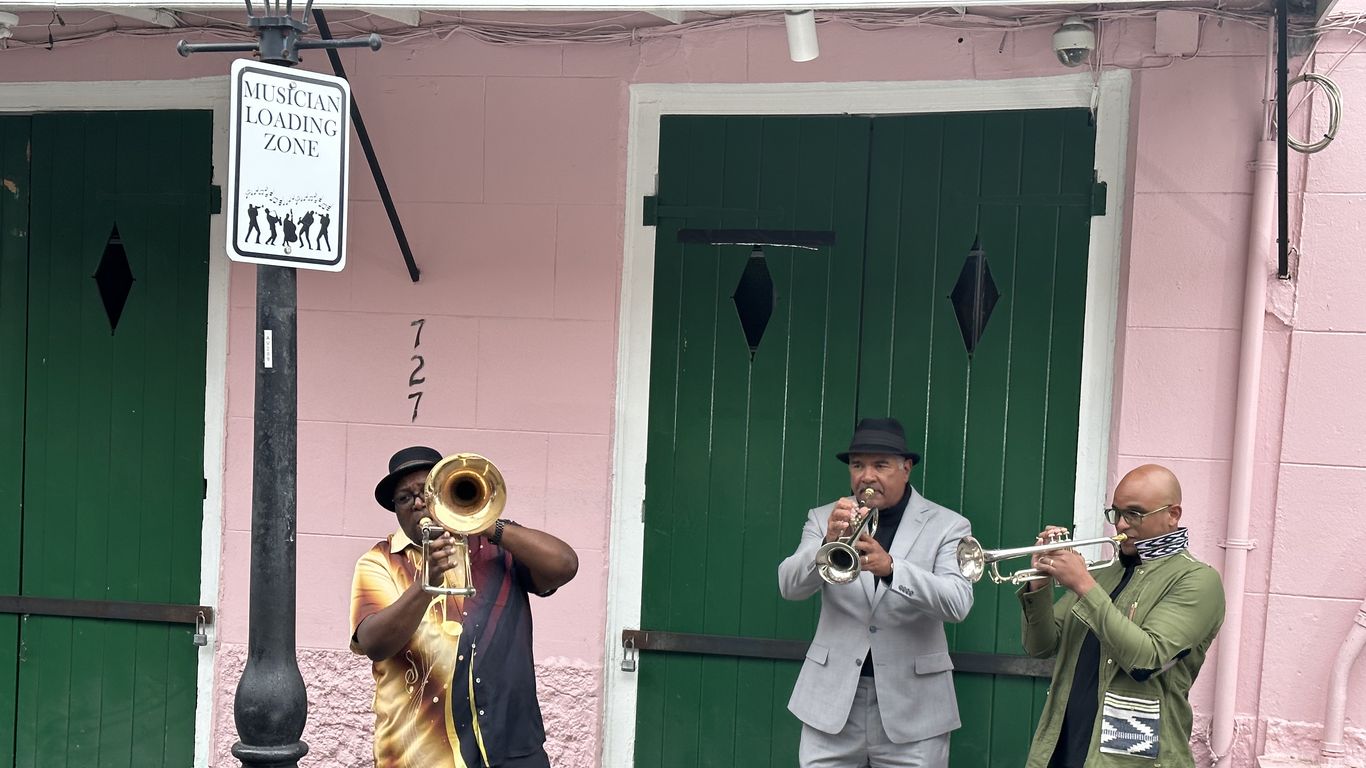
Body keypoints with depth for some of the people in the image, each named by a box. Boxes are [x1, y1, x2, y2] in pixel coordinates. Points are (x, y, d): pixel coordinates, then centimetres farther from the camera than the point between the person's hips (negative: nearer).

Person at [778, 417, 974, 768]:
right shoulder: (823, 518, 5)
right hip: (833, 698, 1)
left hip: (912, 704, -1)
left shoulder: (947, 526, 0)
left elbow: (958, 603, -13)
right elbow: (790, 586, -7)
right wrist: (829, 542, -26)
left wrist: (889, 566, -29)